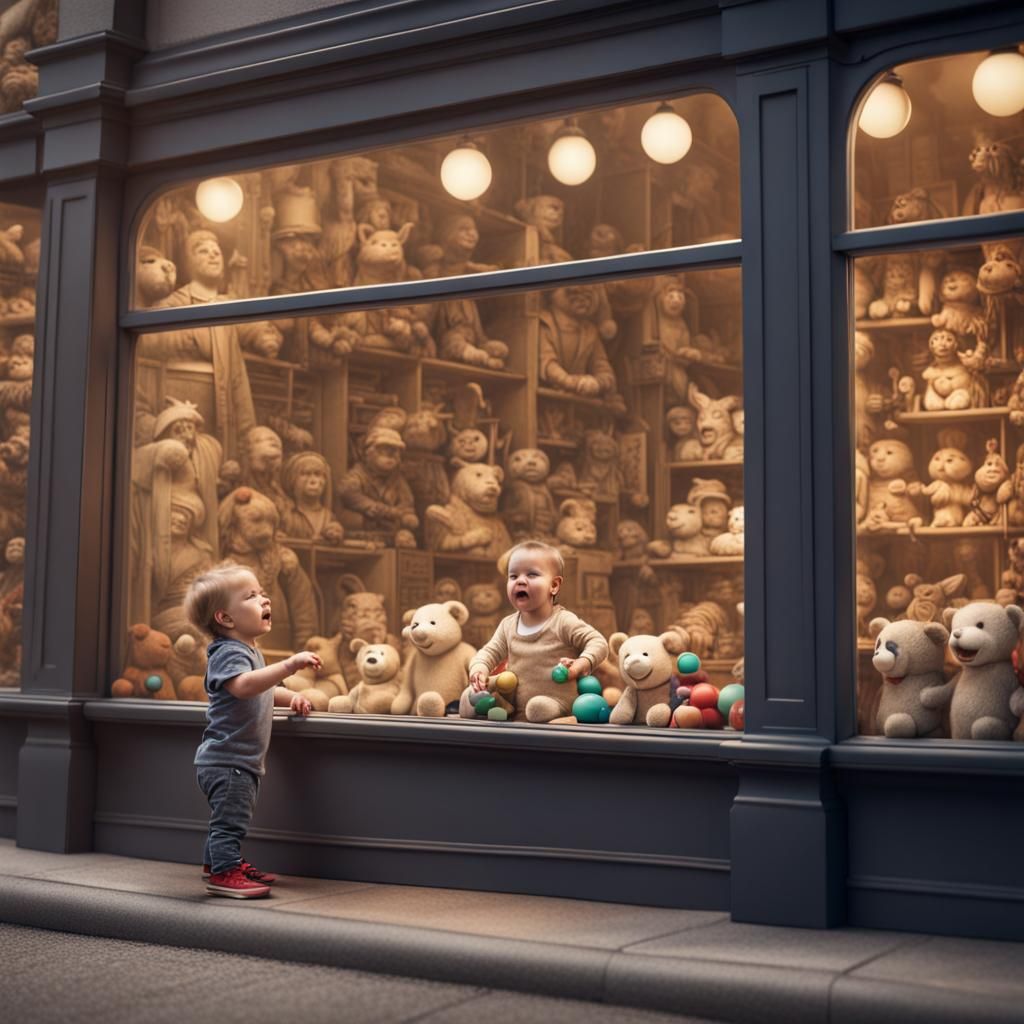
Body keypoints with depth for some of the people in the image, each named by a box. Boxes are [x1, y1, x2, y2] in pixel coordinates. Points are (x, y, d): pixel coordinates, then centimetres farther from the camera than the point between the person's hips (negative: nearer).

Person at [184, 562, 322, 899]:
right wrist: (290, 664, -49)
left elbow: (262, 689, 33)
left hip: (241, 761, 11)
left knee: (227, 817, 21)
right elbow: (243, 685, -41)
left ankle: (218, 861, 34)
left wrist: (290, 697, 14)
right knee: (231, 818, -8)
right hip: (226, 760, -11)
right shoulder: (228, 653, -19)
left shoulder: (250, 652, 15)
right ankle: (224, 873, -3)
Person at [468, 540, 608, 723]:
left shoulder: (564, 622, -6)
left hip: (557, 709, -6)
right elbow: (490, 652, 16)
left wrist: (581, 664, -26)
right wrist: (479, 667, -6)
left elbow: (598, 643, -8)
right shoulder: (508, 625, 11)